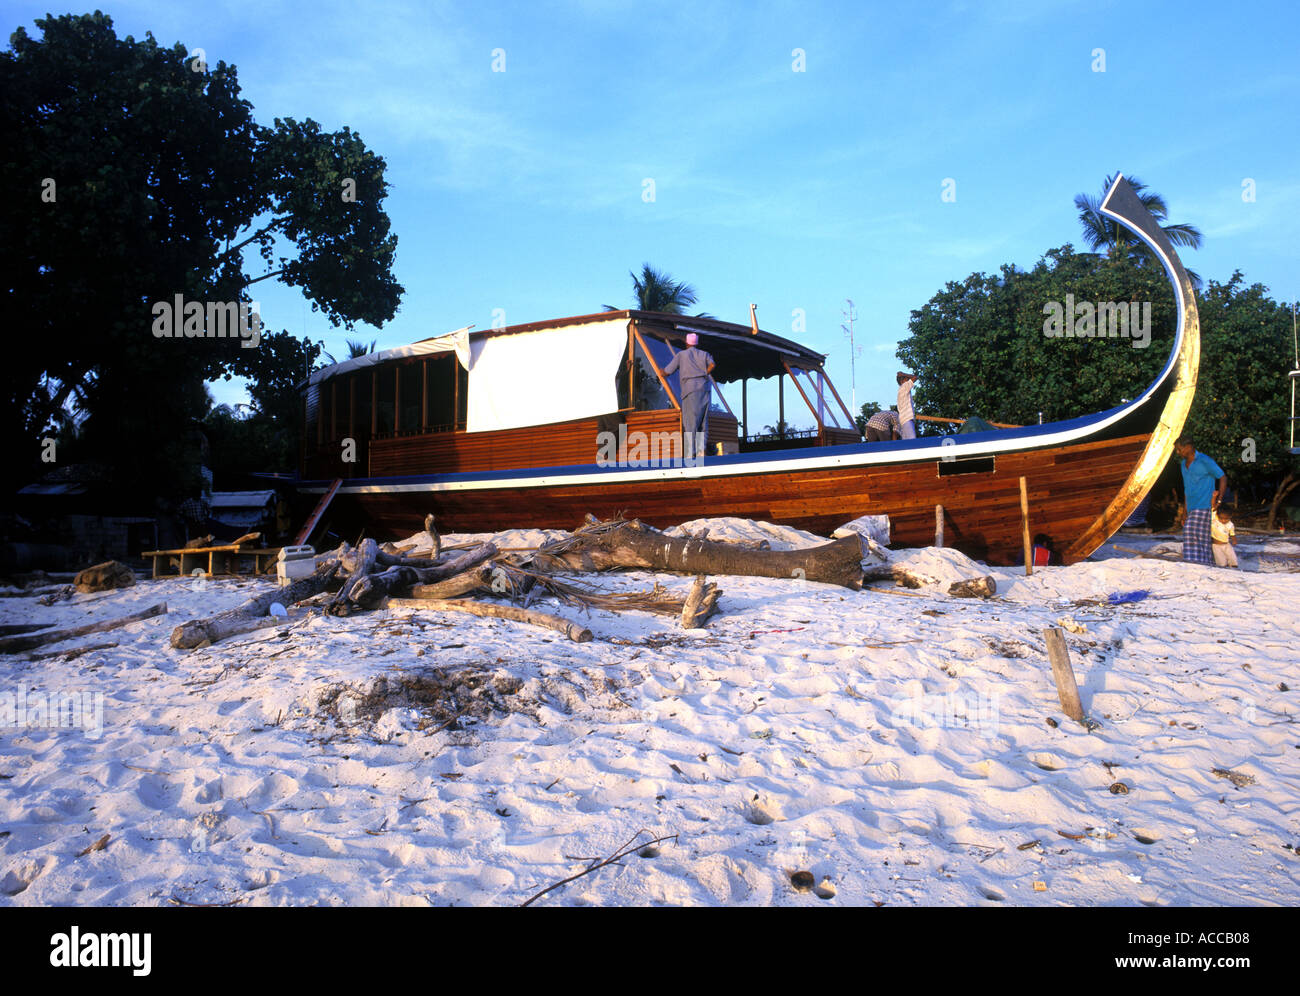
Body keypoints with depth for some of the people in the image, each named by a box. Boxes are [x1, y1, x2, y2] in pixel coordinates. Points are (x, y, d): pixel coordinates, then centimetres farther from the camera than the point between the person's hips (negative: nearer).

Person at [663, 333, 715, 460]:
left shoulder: (681, 355, 13)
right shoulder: (704, 354, 20)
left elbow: (667, 373, 13)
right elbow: (712, 364, 0)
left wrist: (660, 371, 35)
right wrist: (703, 375, 14)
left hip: (690, 388, -3)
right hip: (704, 387, 3)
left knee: (689, 422, -8)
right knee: (703, 422, 7)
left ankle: (690, 453, -16)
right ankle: (701, 450, -4)